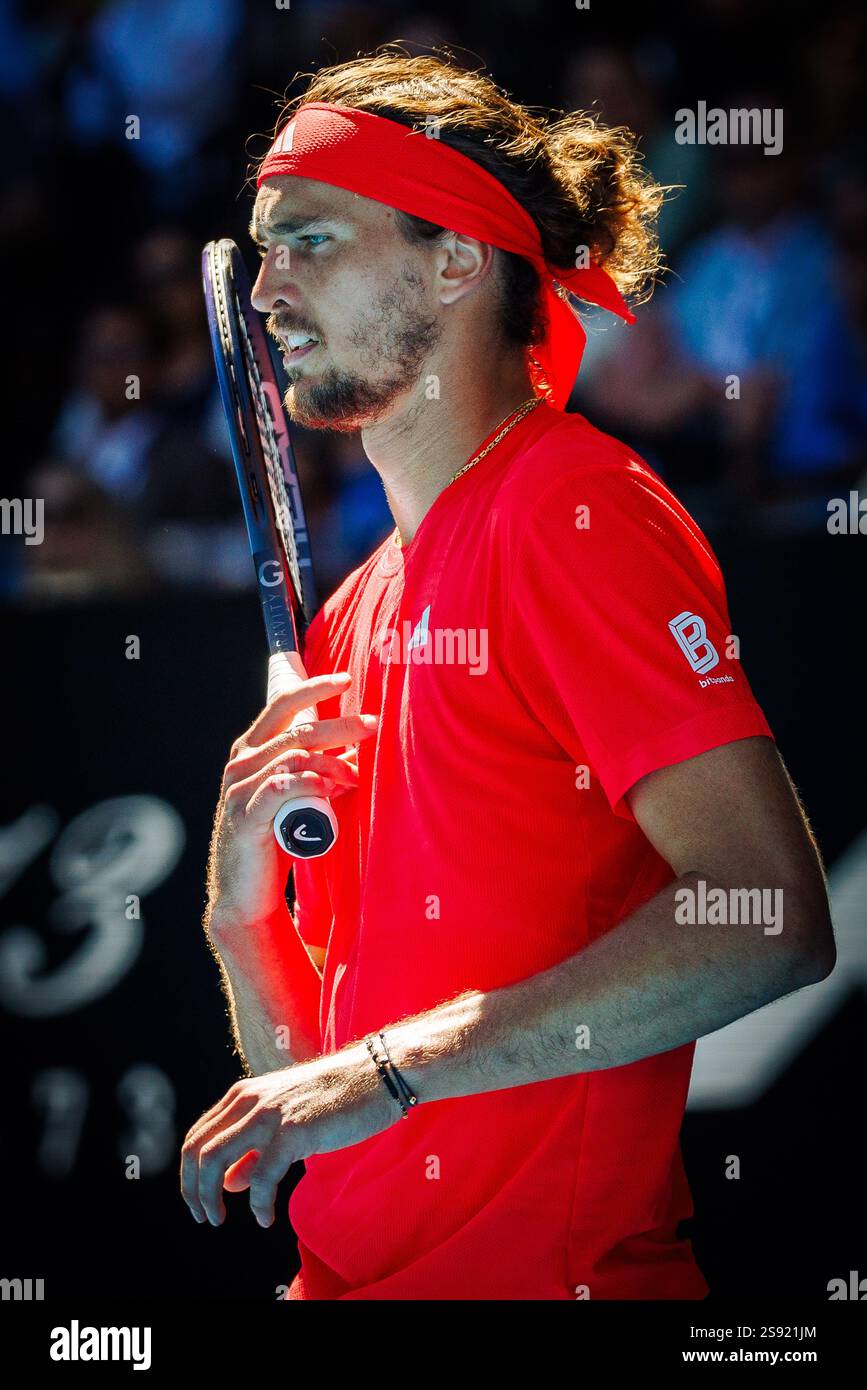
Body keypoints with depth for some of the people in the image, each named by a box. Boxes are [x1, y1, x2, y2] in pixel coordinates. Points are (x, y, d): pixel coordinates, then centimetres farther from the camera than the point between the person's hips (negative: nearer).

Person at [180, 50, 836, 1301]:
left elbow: (771, 922, -22)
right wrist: (243, 911, -3)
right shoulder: (353, 613, 15)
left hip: (543, 1265, -7)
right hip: (352, 1268, 7)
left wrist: (390, 1068, -21)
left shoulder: (574, 509, -9)